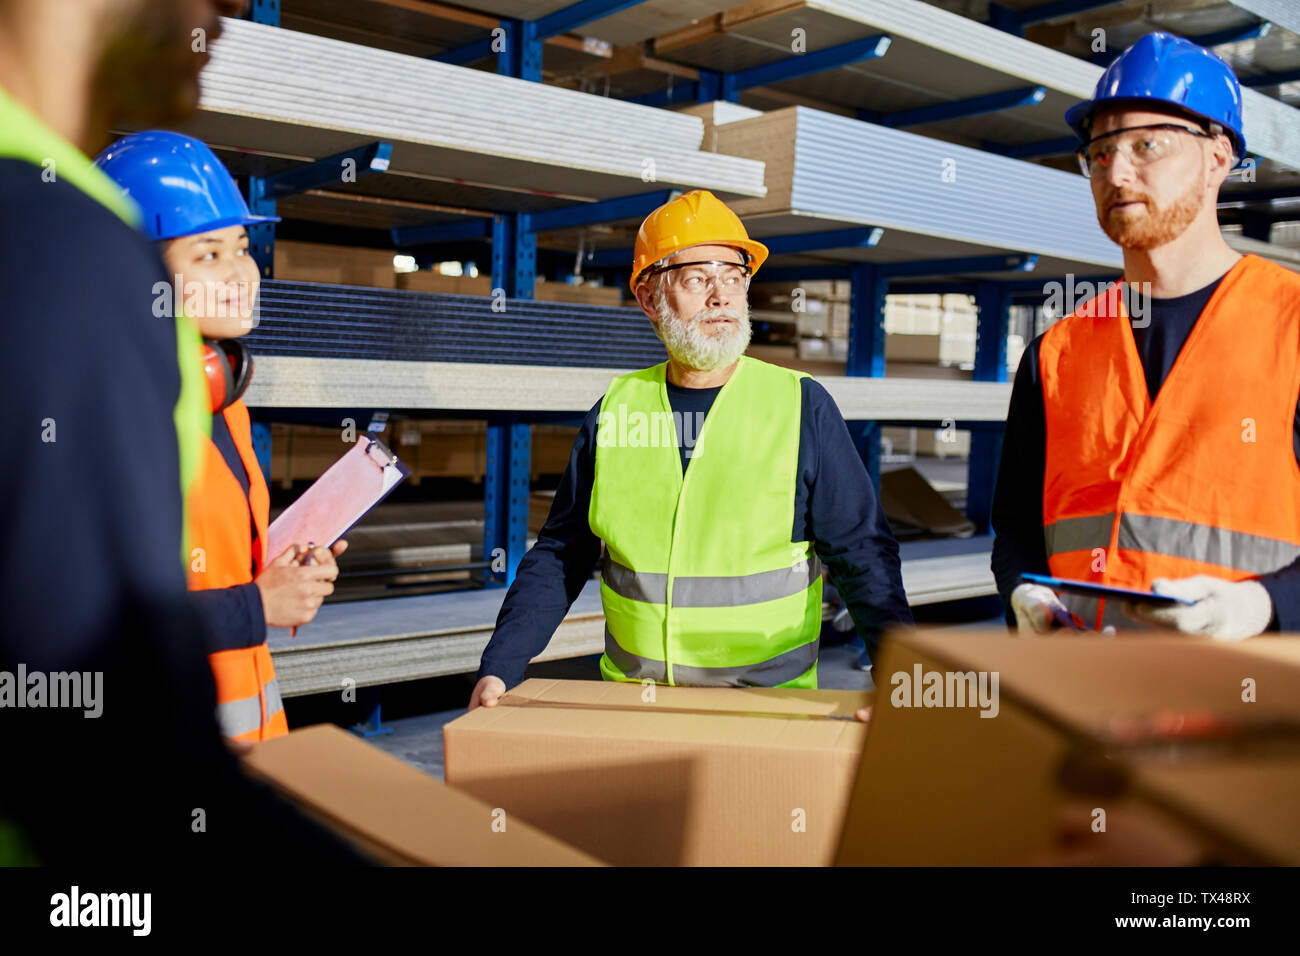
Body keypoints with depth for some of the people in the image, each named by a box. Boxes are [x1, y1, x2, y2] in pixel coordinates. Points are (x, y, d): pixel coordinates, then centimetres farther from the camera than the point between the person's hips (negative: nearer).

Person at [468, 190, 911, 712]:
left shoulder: (803, 407, -2)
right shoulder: (615, 411, 5)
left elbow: (862, 551, -2)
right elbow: (560, 556, 9)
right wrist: (499, 668, 0)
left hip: (769, 704, -1)